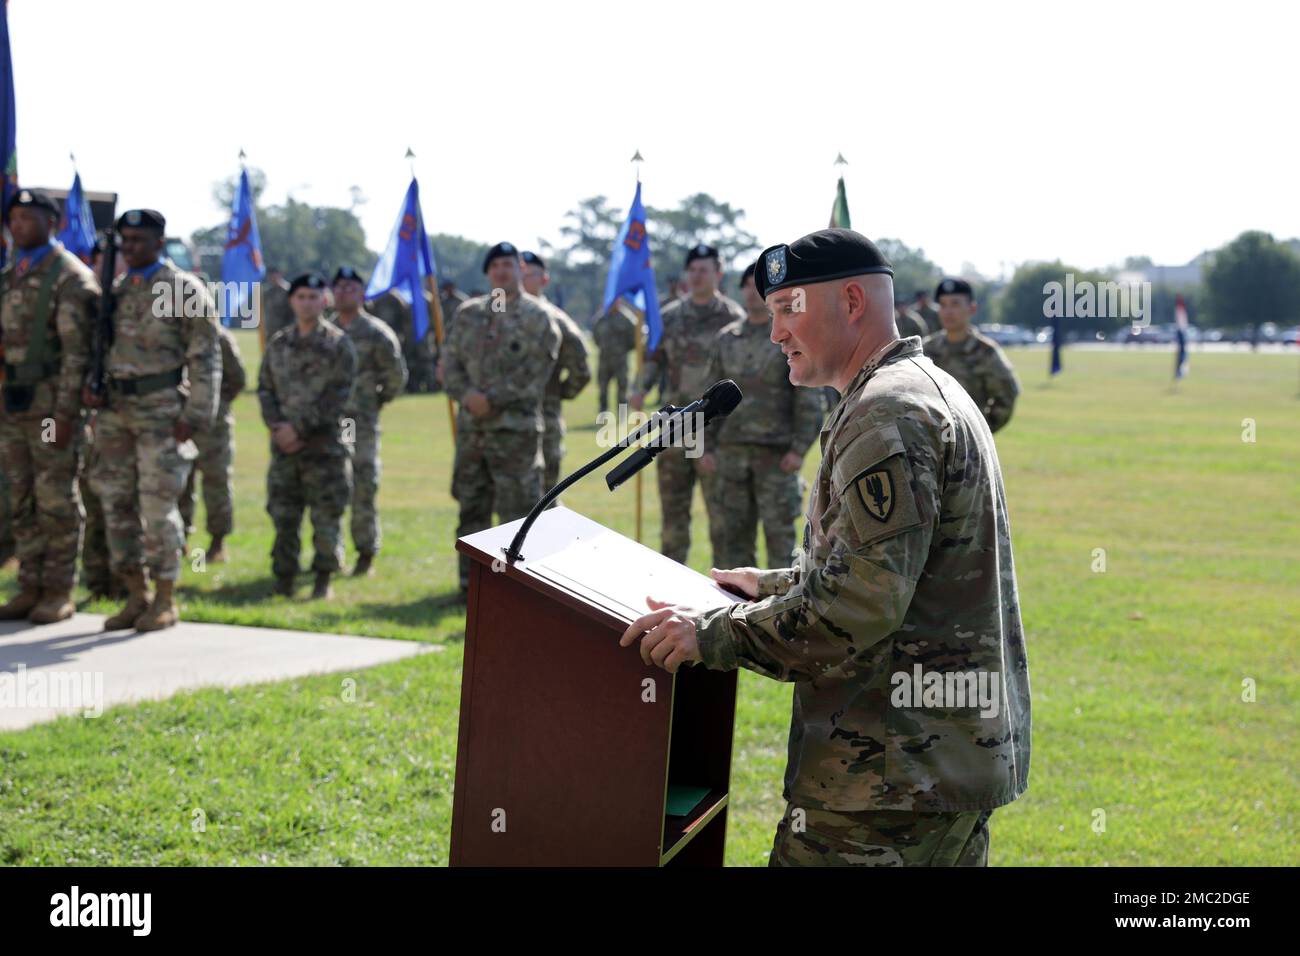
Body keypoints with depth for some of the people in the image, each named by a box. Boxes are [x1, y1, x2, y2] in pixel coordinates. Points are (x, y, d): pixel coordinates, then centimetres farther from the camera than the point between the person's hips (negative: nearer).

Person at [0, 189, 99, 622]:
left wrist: (65, 412, -18)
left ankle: (59, 593, 3)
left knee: (57, 500, -3)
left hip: (52, 403, -7)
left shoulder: (71, 277, -8)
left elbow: (77, 351, -13)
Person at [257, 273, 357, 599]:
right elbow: (265, 388, 10)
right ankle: (283, 578, 15)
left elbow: (336, 397, -9)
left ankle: (324, 580, 8)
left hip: (325, 445, -4)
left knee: (326, 516, -1)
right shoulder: (278, 344, 11)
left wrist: (299, 427, -14)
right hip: (284, 445, 4)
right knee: (282, 514, 6)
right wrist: (277, 426, -6)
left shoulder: (339, 345, -3)